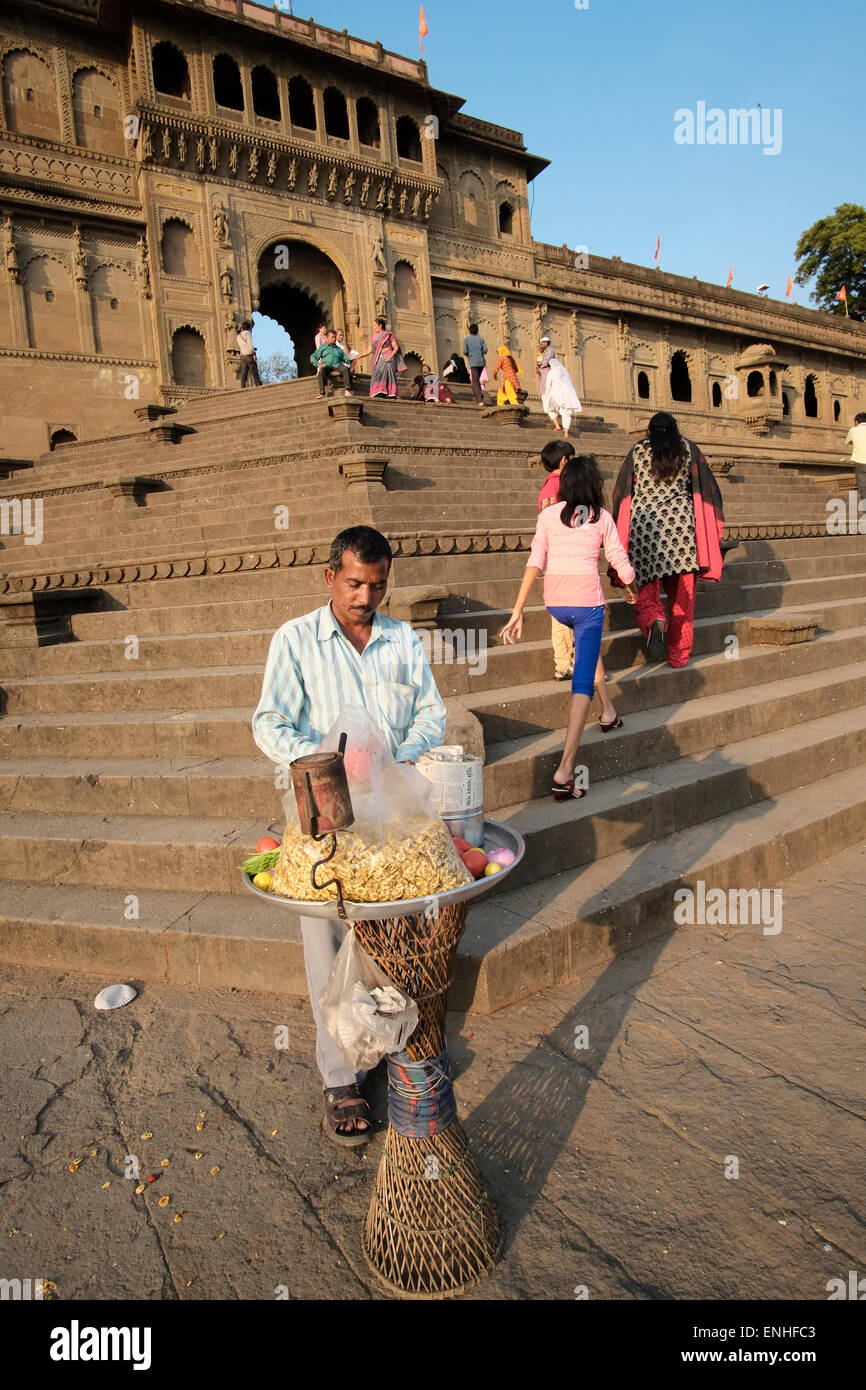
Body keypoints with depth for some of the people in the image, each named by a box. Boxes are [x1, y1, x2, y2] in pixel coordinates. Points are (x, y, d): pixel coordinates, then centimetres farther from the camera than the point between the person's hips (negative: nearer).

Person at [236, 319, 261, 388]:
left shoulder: (238, 336, 21)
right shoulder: (247, 332, -1)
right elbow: (250, 343, -14)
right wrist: (253, 353, -17)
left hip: (242, 356, 6)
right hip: (249, 355, -6)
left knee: (243, 375, -5)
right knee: (255, 374, -2)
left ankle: (243, 388, -17)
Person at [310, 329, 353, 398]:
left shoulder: (339, 348, 28)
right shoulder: (322, 347, 21)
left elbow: (345, 359, 21)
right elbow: (312, 358, 14)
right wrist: (318, 364, -6)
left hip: (337, 365, 1)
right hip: (326, 365, -1)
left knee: (345, 368, -33)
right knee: (321, 371, -38)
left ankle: (347, 391, -43)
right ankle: (321, 393, -44)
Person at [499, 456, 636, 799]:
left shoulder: (548, 515, 5)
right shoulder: (600, 517, 2)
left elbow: (534, 564, -4)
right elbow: (621, 564, 2)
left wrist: (517, 611, -6)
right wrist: (631, 589, 24)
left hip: (554, 603, 3)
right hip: (587, 601, -3)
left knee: (587, 638, 38)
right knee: (582, 684, -4)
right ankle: (565, 770, -13)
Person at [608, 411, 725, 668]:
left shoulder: (637, 451, 9)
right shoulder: (689, 449, 10)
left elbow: (620, 491, 9)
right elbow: (708, 487, 9)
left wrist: (618, 531, 15)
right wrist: (715, 528, 15)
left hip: (644, 524, -1)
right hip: (681, 524, 1)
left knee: (645, 589, 4)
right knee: (682, 596, 8)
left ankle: (654, 622, -28)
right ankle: (679, 655, 11)